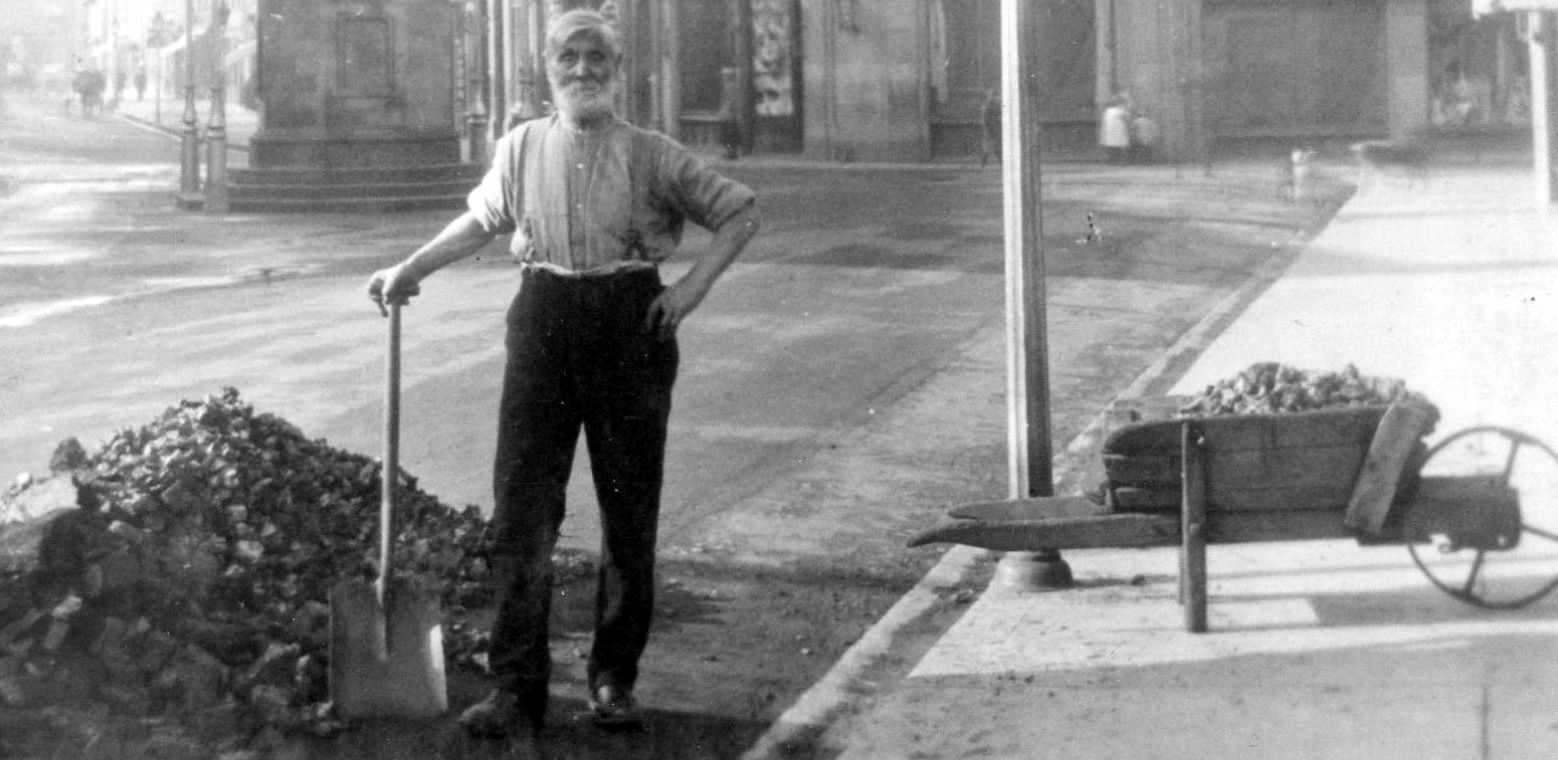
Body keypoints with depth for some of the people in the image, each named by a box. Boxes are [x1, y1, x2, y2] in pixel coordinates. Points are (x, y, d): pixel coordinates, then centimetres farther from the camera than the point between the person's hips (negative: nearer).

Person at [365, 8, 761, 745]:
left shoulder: (650, 155, -2)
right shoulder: (521, 147, 4)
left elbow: (740, 212, 5)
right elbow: (482, 219, 22)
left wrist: (692, 286, -5)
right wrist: (411, 269, 20)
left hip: (630, 323, -1)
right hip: (543, 322, 1)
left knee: (629, 507, 6)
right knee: (520, 504, -4)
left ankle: (614, 676, 20)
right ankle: (517, 684, 2)